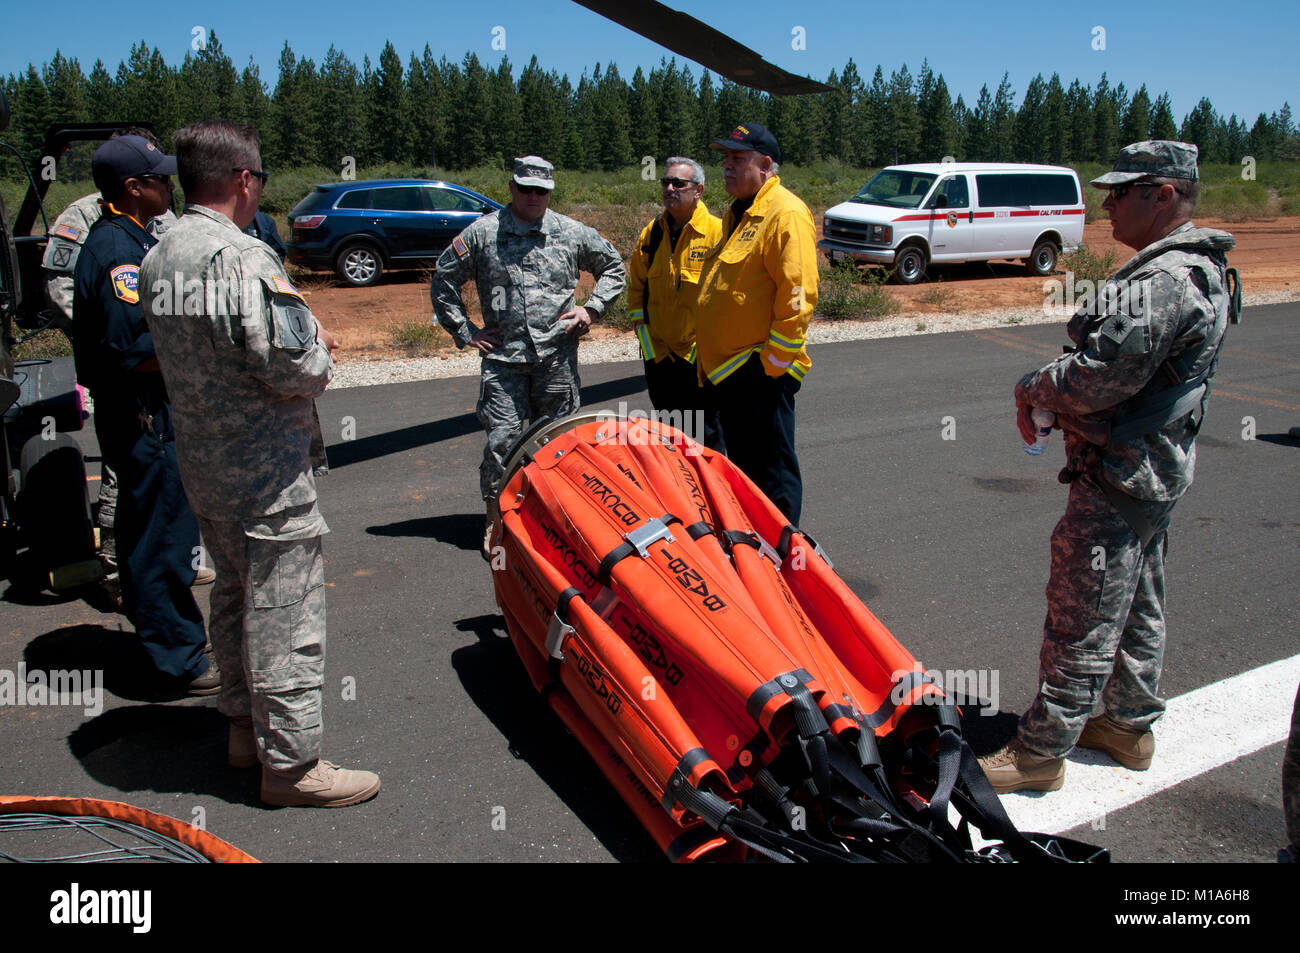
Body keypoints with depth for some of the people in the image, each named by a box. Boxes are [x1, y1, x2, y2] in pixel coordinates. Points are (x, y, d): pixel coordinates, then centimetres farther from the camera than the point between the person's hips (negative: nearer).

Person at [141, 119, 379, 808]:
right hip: (264, 472, -9)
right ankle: (290, 764, 10)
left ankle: (244, 725, 36)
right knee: (284, 609, 0)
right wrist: (318, 349, -3)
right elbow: (293, 365, -26)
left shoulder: (159, 258, 8)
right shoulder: (241, 256, -21)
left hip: (200, 460, 10)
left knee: (234, 593, 22)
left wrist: (304, 338, 8)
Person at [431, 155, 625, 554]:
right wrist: (464, 331, 5)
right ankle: (497, 520, 5)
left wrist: (592, 308, 7)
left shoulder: (572, 233, 7)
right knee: (502, 438, -6)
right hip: (503, 356, -1)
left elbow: (613, 267, 20)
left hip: (557, 355, 1)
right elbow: (443, 281, 10)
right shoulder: (482, 233, 3)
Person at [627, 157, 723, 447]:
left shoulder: (717, 232, -9)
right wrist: (647, 343, 7)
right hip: (658, 357, 5)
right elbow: (636, 289, 14)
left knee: (705, 437, 2)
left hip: (701, 358, -5)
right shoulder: (651, 233, 7)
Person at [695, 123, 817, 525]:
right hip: (725, 367, 10)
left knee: (771, 472, 0)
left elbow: (797, 295, -21)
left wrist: (775, 361, -19)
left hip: (760, 371, -10)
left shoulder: (786, 213, -14)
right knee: (741, 463, 20)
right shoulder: (738, 213, 17)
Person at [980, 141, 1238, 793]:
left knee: (1081, 621, -2)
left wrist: (1033, 388, -8)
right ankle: (1130, 725, 35)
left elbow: (1098, 379, -27)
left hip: (1119, 480, -11)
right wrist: (1051, 390, 5)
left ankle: (1040, 751, 8)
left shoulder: (1166, 281, -23)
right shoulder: (1195, 268, 13)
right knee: (1137, 609, 20)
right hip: (1155, 470, 11)